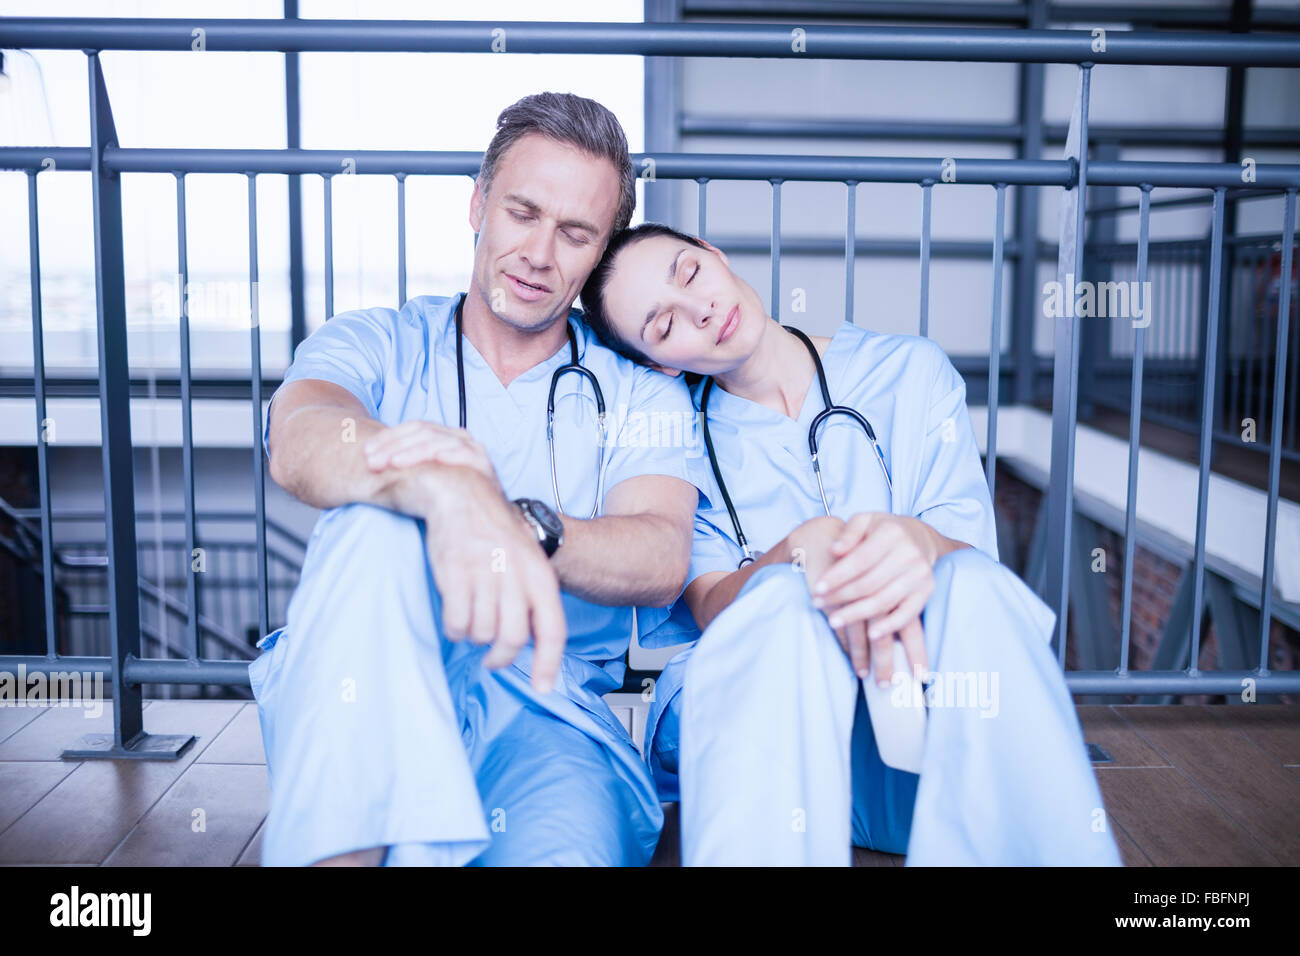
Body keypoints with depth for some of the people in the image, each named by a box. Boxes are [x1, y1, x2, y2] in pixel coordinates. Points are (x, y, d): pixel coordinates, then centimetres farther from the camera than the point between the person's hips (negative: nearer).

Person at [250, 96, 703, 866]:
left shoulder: (639, 396, 9)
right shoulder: (376, 344, 9)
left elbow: (662, 563, -10)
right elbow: (299, 442, -16)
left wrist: (519, 524, -31)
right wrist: (451, 496, -39)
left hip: (545, 713, -1)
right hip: (362, 712, 2)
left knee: (564, 846, -36)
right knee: (379, 514, -30)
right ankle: (335, 849, -29)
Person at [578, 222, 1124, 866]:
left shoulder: (909, 372, 5)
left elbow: (975, 556, -5)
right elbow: (709, 607, -9)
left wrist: (922, 544, -32)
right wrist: (803, 550, -33)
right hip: (748, 706, -1)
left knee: (976, 588, -32)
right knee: (784, 599, -35)